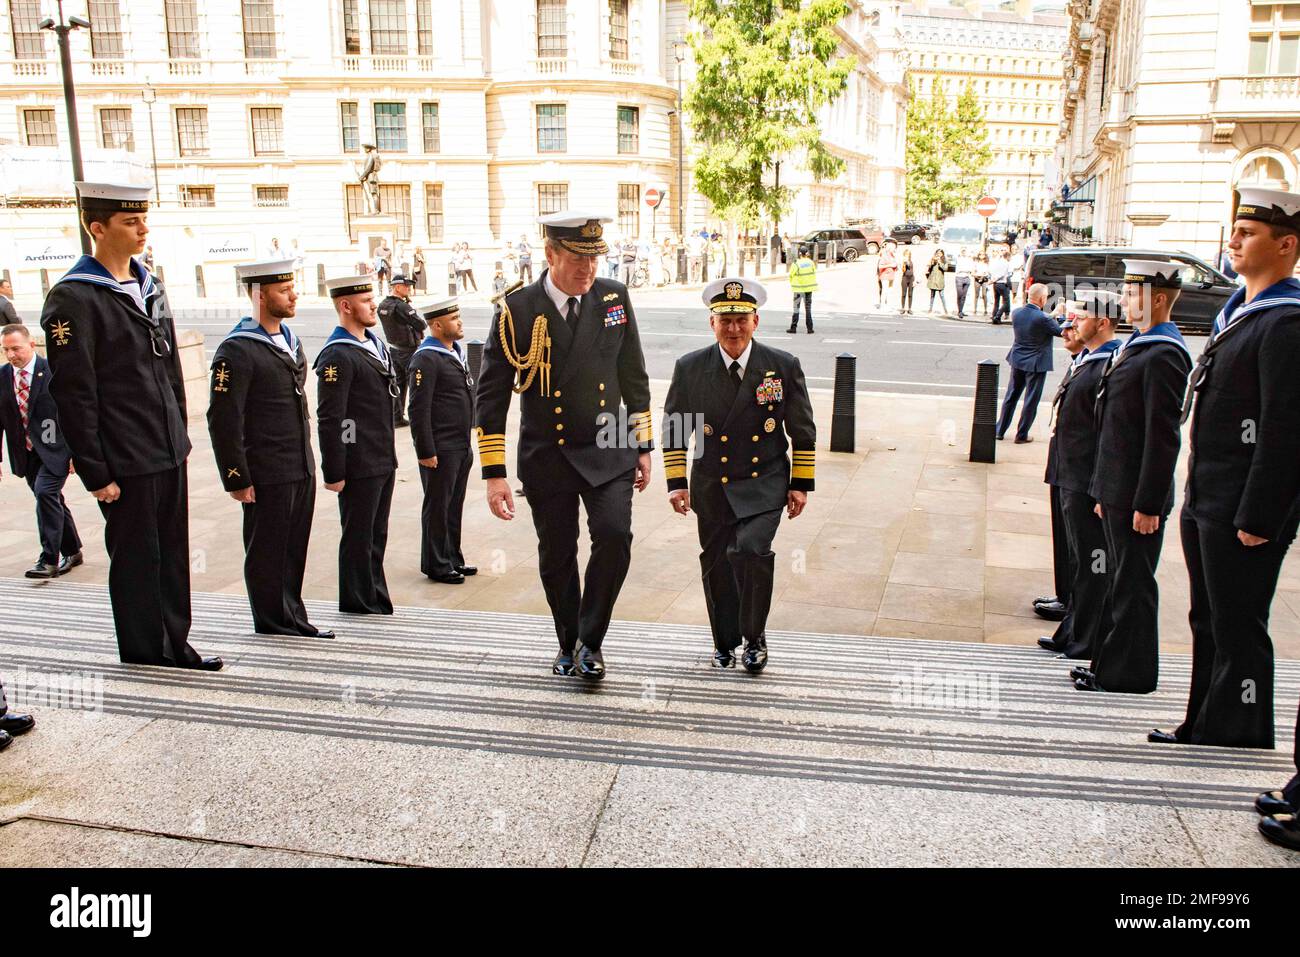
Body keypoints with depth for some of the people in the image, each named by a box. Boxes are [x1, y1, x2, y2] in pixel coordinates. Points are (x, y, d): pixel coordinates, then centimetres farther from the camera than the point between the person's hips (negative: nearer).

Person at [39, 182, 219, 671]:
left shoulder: (150, 288, 12)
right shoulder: (72, 299, -12)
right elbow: (72, 393, -14)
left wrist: (178, 436, 15)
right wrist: (96, 474, -15)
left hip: (169, 455, 7)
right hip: (125, 464, -7)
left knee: (173, 554, 14)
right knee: (137, 561, 4)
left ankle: (176, 648, 27)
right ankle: (144, 661, 19)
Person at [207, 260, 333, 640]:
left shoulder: (290, 341, 13)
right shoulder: (237, 351, -14)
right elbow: (222, 421, -16)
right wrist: (236, 480, -15)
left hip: (302, 469, 8)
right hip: (267, 476, -8)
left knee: (295, 549, 16)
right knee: (267, 553, 6)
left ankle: (294, 621, 28)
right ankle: (275, 625, 18)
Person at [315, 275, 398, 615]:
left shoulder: (374, 343, 13)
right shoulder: (337, 356, -16)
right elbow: (328, 420, -18)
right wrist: (333, 473, -18)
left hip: (384, 460, 9)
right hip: (358, 466, -9)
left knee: (376, 535, 17)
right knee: (358, 537, 4)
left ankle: (376, 600, 29)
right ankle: (359, 603, 17)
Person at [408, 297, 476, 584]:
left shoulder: (456, 352, 13)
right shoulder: (426, 359, -15)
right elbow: (419, 410, -18)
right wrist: (426, 452, -18)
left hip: (462, 447, 8)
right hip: (440, 450, -8)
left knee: (455, 506, 16)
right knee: (437, 507, 3)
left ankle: (453, 558, 27)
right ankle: (435, 565, 14)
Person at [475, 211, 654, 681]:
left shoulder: (614, 297, -1)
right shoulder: (517, 309, -10)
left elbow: (634, 376, 8)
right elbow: (491, 395, -8)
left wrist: (643, 446, 6)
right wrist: (494, 473, -11)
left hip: (607, 451, 1)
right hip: (546, 457, -1)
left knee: (614, 535, -17)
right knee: (556, 556, 10)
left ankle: (590, 641, 3)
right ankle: (568, 645, 33)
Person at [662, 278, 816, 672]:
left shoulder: (784, 366, -4)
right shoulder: (690, 367, -3)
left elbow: (803, 430, 3)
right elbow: (673, 429, 5)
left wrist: (802, 484, 1)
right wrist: (676, 483, 0)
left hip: (765, 484, -2)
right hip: (712, 488, 2)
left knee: (750, 550, -22)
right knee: (717, 566, 10)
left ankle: (754, 636, 3)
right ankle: (724, 642, 33)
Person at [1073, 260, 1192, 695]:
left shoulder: (1163, 356, -17)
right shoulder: (1138, 346, 15)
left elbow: (1163, 439, -20)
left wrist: (1147, 504, -20)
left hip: (1138, 496, -10)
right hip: (1118, 491, 10)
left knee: (1134, 584, 1)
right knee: (1122, 580, 17)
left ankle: (1130, 673, 12)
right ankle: (1114, 662, 28)